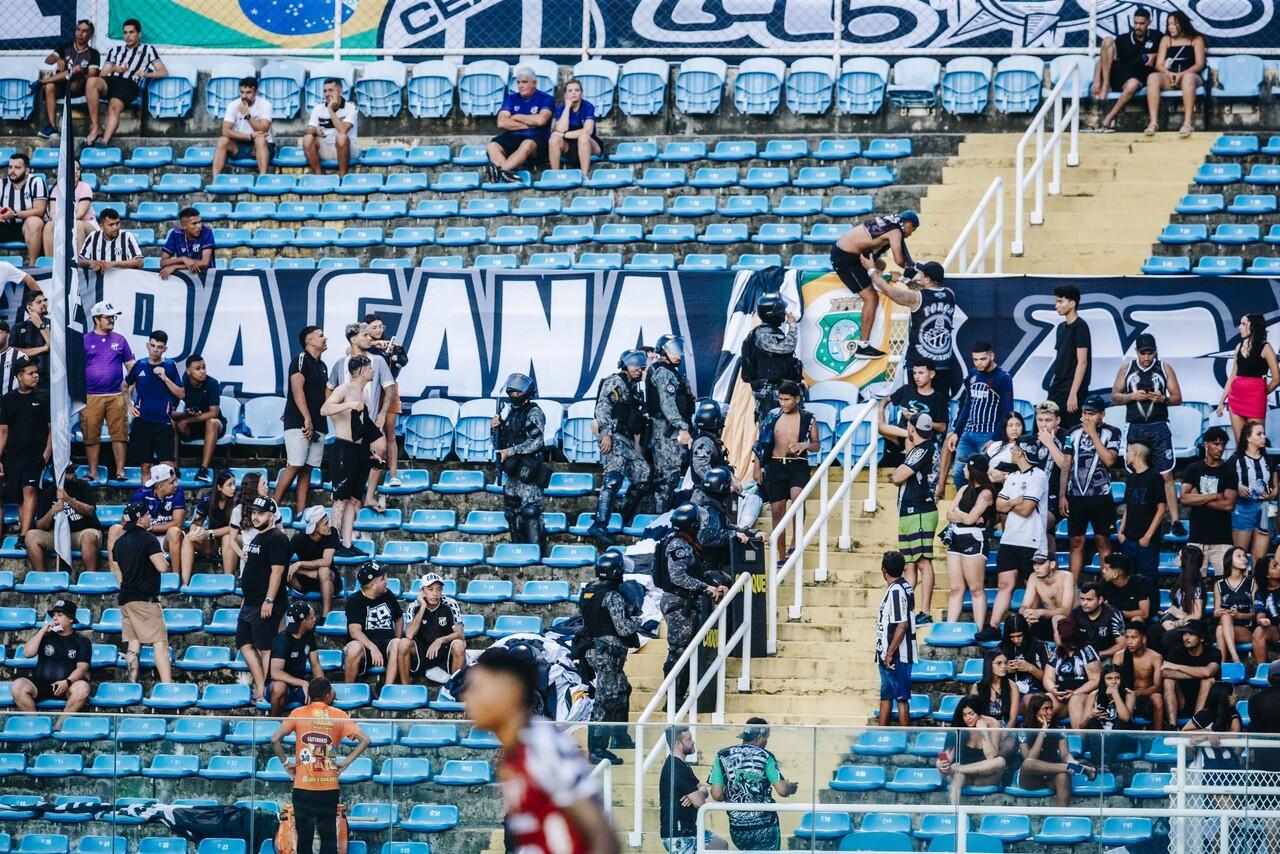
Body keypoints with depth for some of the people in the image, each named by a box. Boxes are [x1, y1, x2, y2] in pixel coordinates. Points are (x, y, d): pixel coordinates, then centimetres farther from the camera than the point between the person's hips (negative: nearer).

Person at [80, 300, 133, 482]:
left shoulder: (120, 340, 11)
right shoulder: (84, 340, 5)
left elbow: (131, 366, 13)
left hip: (116, 396, 1)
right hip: (91, 397, -1)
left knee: (119, 434, -2)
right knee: (91, 436, 1)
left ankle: (120, 471, 3)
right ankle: (93, 473, 7)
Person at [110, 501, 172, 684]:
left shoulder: (119, 542, 14)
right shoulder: (148, 539, -10)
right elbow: (162, 567, -17)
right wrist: (166, 563, 5)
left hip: (125, 598, 8)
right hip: (145, 599, -8)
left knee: (133, 643, 9)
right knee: (160, 642, -10)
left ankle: (131, 683, 3)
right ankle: (167, 685, -20)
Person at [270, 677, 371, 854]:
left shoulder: (298, 714, -1)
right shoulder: (338, 715, 0)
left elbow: (275, 739, -11)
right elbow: (364, 740, -5)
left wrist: (285, 762, 1)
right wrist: (346, 761, 1)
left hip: (303, 787, 0)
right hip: (330, 788, 0)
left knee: (304, 839, 6)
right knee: (329, 838, 6)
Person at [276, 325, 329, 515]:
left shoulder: (322, 366, 19)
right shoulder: (301, 360, -6)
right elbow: (297, 390, -16)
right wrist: (307, 419, -22)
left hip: (317, 425, 8)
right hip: (298, 423, -8)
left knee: (307, 469, 3)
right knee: (294, 466, -14)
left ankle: (300, 513, 1)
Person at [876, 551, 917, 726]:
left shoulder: (896, 591, -18)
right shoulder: (905, 587, 12)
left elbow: (902, 625, -23)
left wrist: (889, 654, -20)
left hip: (896, 657, -10)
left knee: (901, 698, -6)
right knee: (886, 695, 16)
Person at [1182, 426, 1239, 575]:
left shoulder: (1229, 472, 5)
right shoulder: (1193, 469, 9)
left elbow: (1229, 505, -6)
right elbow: (1184, 498, -3)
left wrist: (1198, 498, -4)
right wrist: (1214, 497, -6)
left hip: (1221, 540, -1)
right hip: (1196, 537, 1)